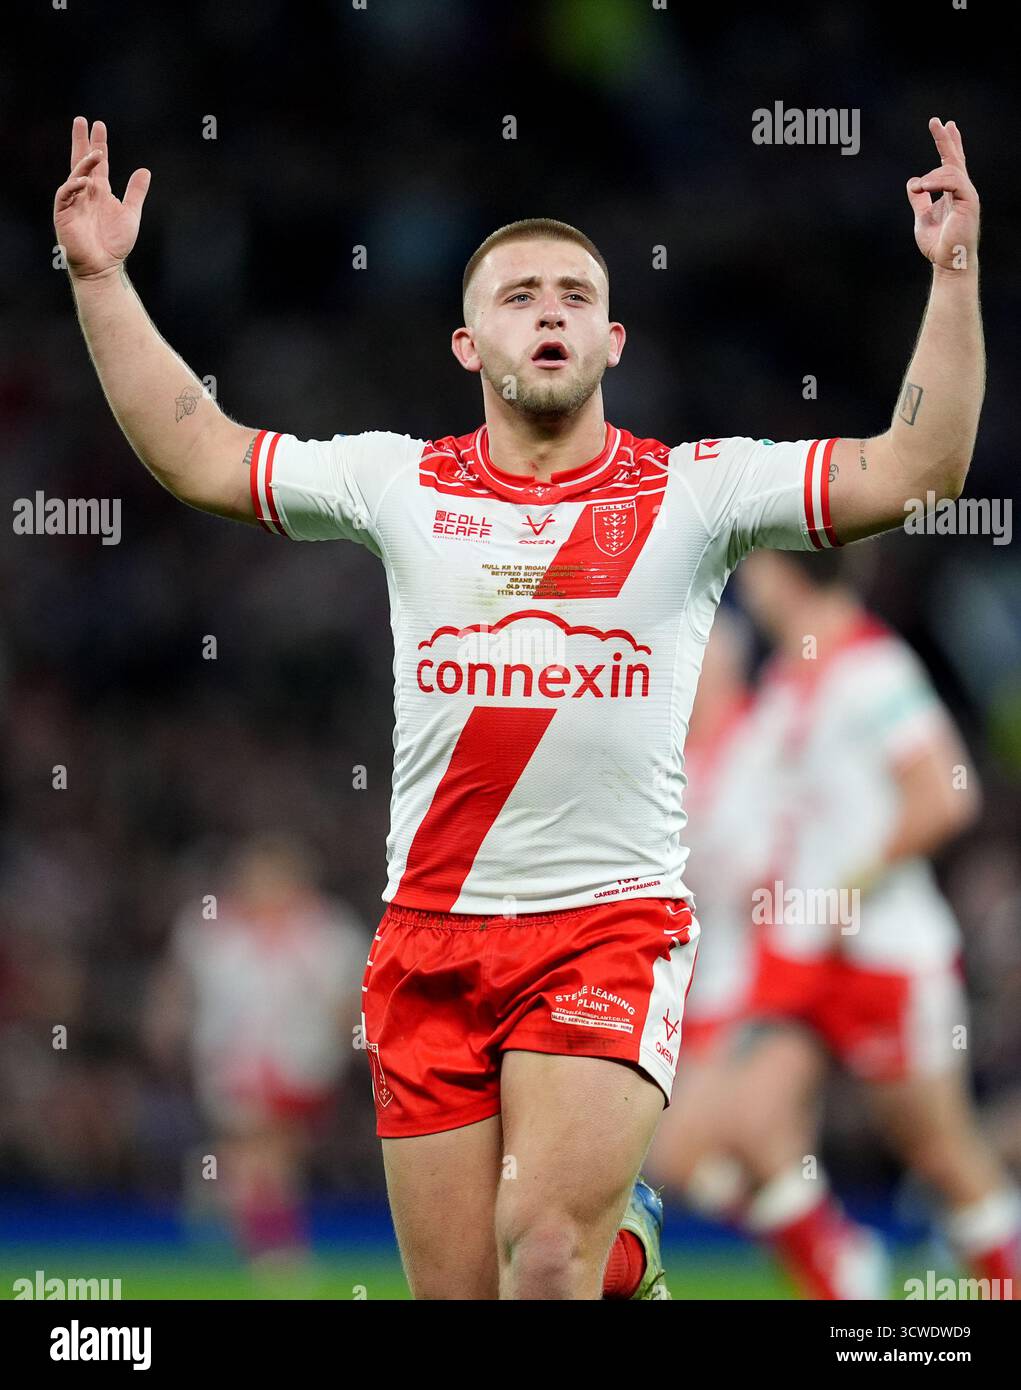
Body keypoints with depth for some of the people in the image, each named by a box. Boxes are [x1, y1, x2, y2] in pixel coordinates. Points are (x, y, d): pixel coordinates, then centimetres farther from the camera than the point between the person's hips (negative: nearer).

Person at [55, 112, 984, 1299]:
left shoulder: (695, 489, 4)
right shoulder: (399, 482, 9)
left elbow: (915, 468, -3)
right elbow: (195, 455, 13)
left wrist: (954, 277, -11)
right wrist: (102, 280, 8)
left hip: (611, 929, -3)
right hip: (429, 935, 3)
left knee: (543, 1253, -22)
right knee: (455, 1289, 6)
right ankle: (616, 1246, 33)